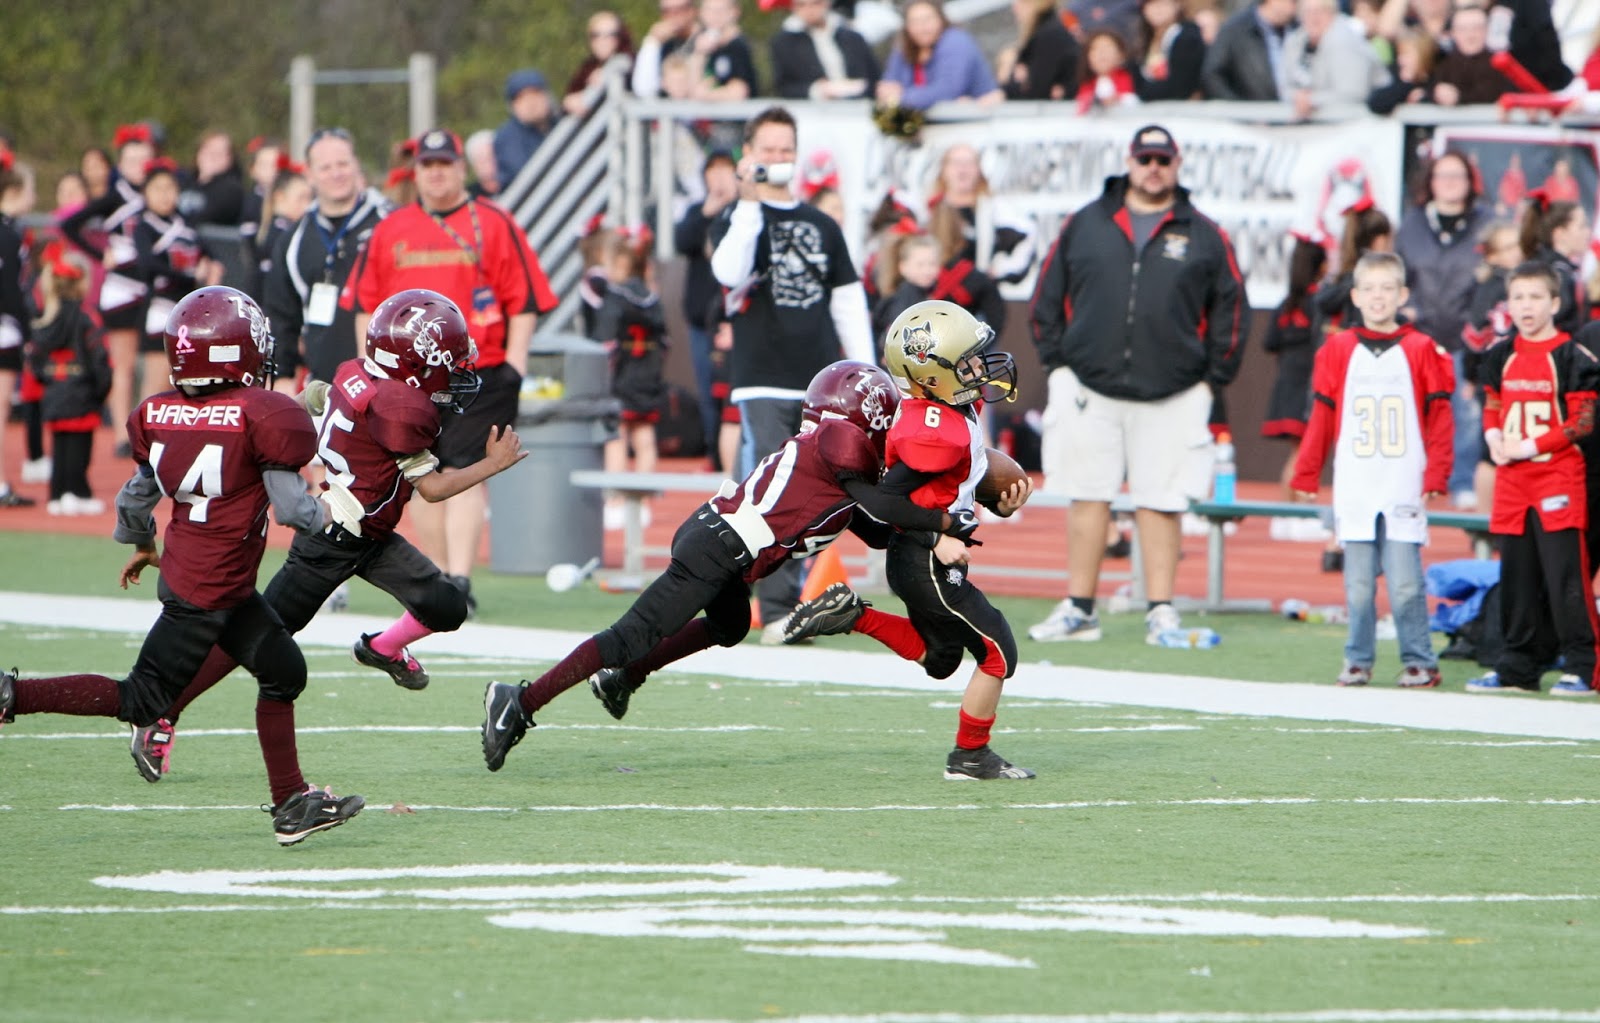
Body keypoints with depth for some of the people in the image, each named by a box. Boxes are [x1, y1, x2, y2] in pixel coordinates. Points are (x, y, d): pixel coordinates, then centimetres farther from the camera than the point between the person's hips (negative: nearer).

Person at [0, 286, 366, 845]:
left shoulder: (159, 412, 2)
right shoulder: (263, 415, -17)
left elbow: (137, 494, 13)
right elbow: (292, 508, -15)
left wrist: (140, 545, 33)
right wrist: (323, 512, 8)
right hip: (207, 590, -8)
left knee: (283, 670, 16)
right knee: (139, 702, -1)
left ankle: (292, 803, 20)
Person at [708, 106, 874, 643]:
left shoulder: (822, 226, 16)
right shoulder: (737, 220, 3)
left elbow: (848, 303, 17)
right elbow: (729, 272, -19)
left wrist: (865, 375, 10)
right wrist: (749, 202, -21)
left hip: (822, 386, 4)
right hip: (763, 385, -4)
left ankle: (789, 599, 11)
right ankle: (777, 612, -13)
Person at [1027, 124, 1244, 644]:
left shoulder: (1204, 237, 8)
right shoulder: (1085, 225, 10)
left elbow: (1229, 309, 9)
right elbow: (1049, 297, 12)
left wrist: (1211, 380, 2)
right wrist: (1055, 362, 3)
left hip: (1171, 398, -1)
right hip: (1089, 388, 1)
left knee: (1161, 503, -1)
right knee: (1087, 498, 2)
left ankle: (1161, 611, 4)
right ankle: (1078, 608, 7)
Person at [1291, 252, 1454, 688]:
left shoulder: (1420, 350, 3)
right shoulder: (1338, 351, 8)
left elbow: (1439, 417, 2)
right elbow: (1321, 418, 9)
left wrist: (1436, 473, -6)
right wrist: (1305, 474, 6)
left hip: (1404, 493, -2)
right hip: (1354, 491, 2)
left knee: (1405, 583, -5)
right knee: (1358, 585, 3)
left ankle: (1418, 661, 5)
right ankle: (1358, 660, 12)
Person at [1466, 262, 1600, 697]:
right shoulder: (1502, 357, 12)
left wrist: (1532, 446, -16)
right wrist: (1494, 438, -2)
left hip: (1558, 478, -6)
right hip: (1511, 479, 6)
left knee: (1565, 574, -9)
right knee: (1518, 575, 10)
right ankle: (1520, 665, 17)